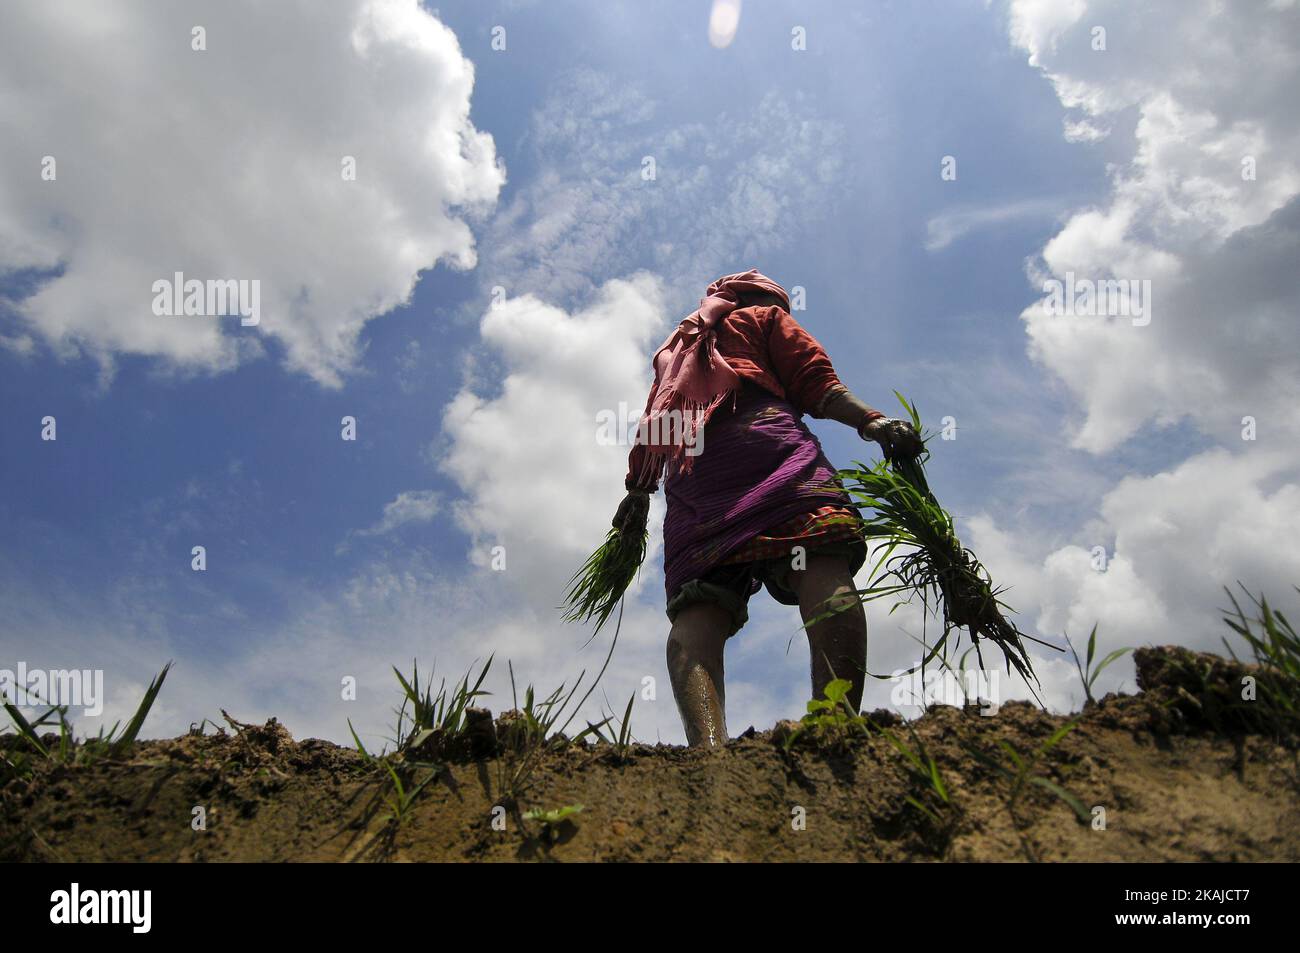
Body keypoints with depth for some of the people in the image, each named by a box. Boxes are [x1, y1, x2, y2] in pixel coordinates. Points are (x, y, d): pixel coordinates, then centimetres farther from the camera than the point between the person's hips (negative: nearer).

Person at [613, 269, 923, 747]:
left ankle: (709, 745, -42)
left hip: (690, 484, 5)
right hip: (764, 444, -4)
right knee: (826, 575, -23)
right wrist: (873, 422, 3)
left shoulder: (673, 350, 42)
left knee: (695, 615, -15)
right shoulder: (766, 318, 28)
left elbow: (649, 432, 34)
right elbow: (814, 383, 11)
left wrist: (637, 491, 34)